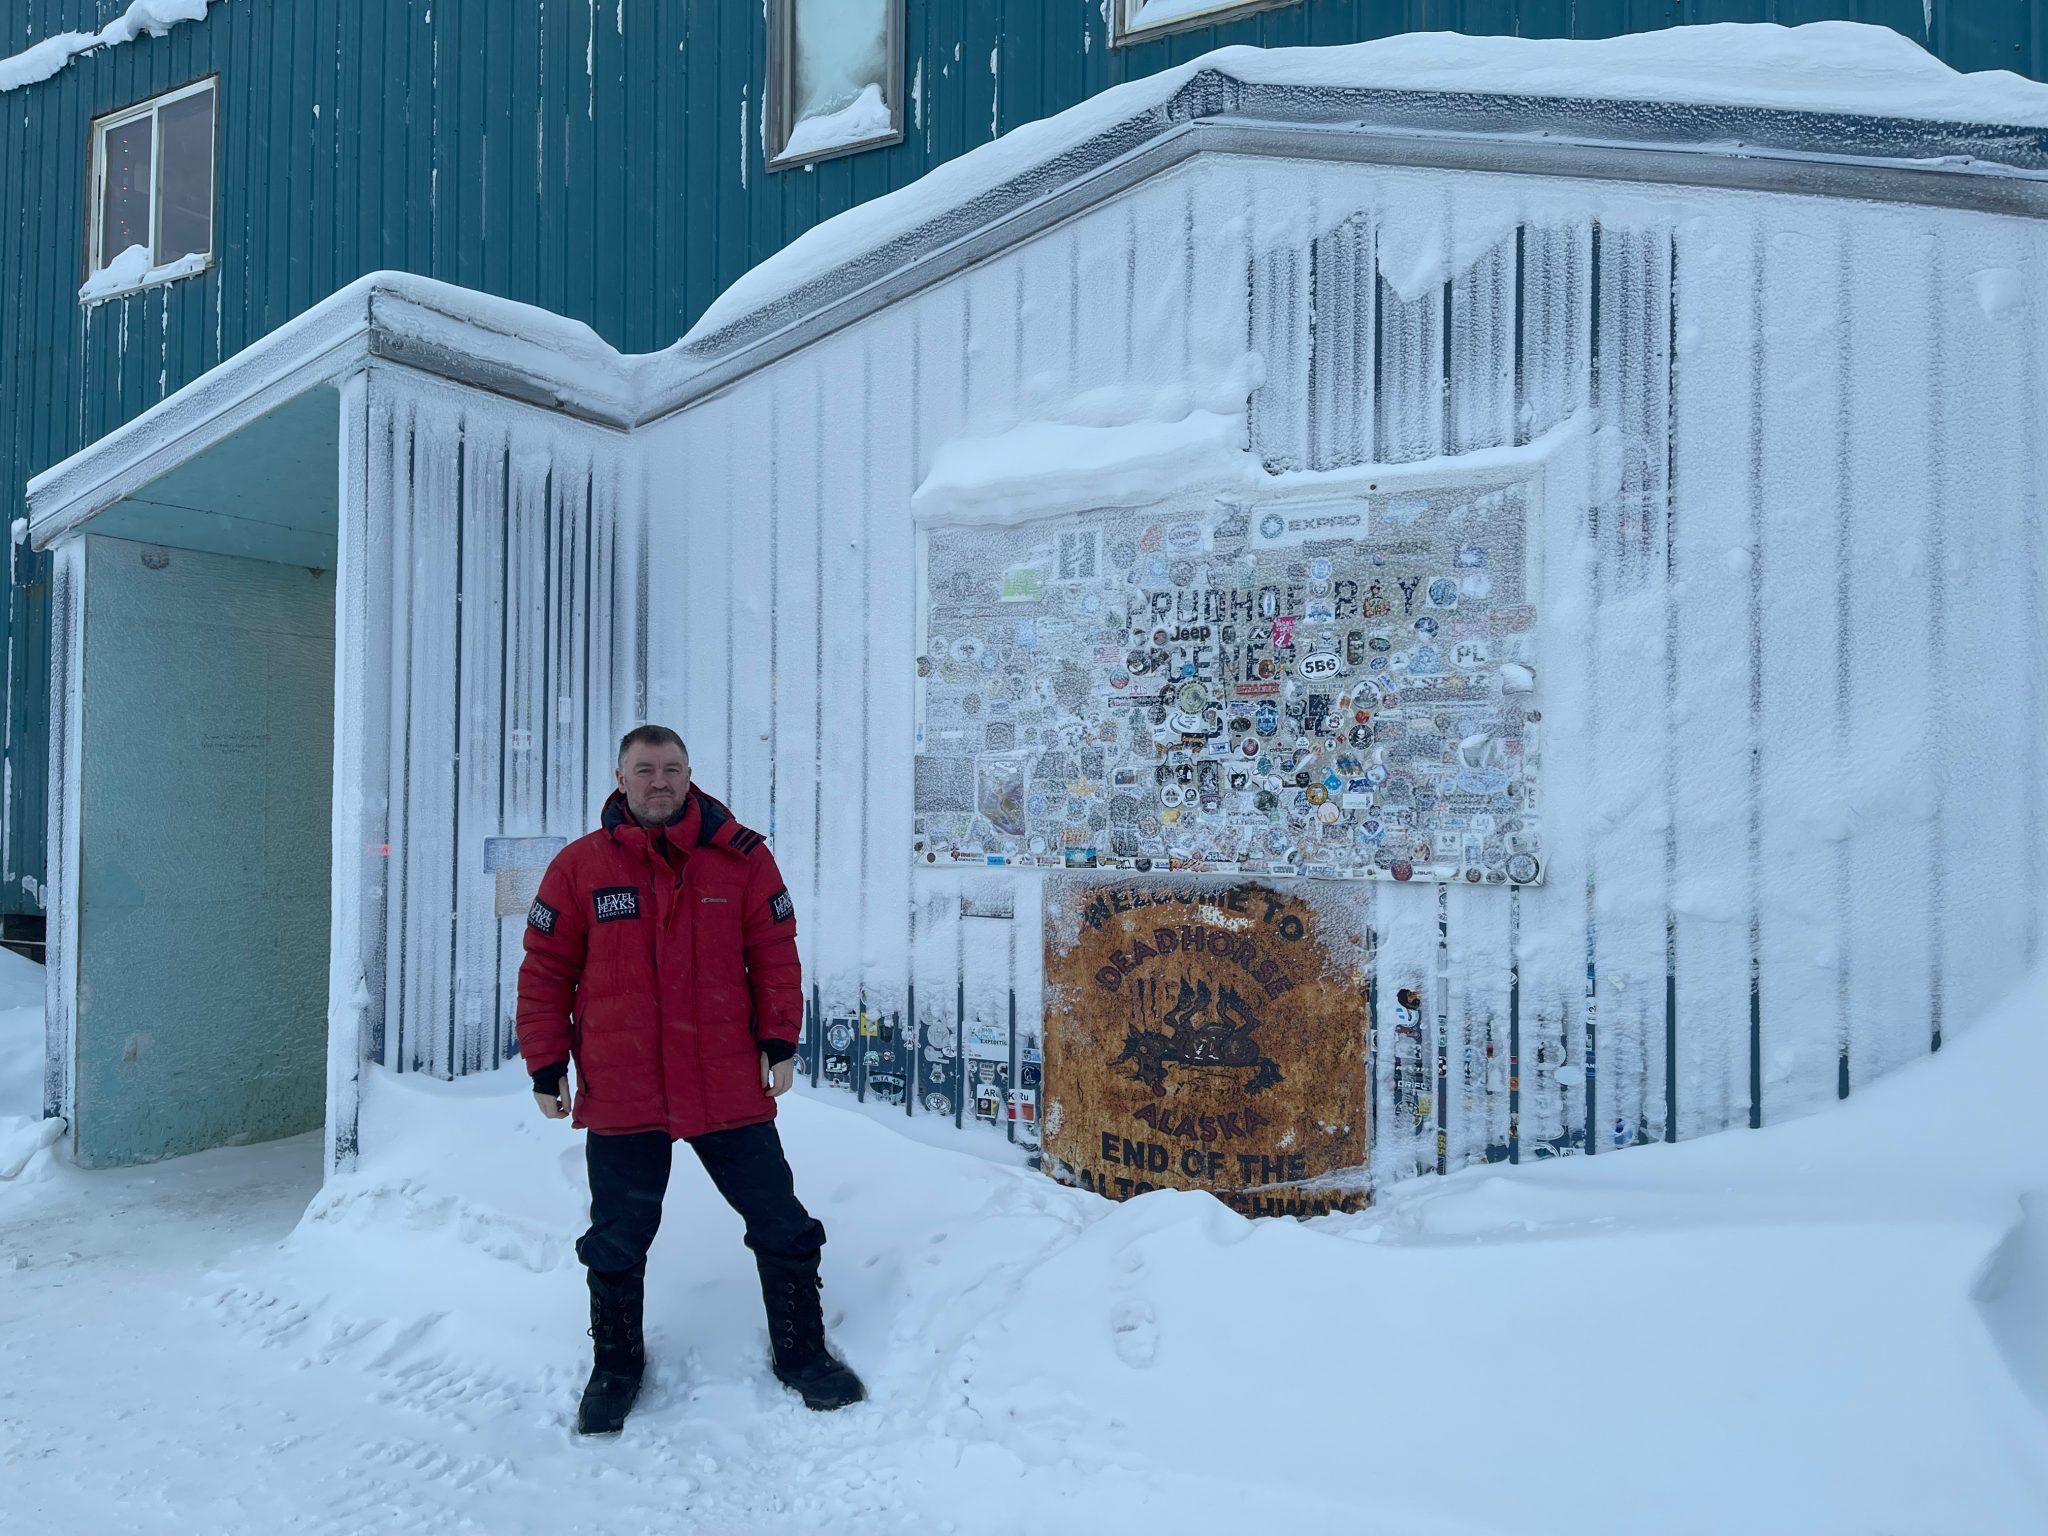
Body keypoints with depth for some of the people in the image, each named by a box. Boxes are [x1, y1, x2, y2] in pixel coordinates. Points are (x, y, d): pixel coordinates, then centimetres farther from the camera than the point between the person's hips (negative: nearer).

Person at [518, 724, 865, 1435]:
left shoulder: (740, 857, -1)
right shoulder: (580, 866, -1)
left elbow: (774, 954, 2)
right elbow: (546, 972, 3)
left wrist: (778, 1042, -4)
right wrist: (547, 1067, 2)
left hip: (732, 1086, 0)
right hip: (620, 1096, 0)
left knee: (781, 1226, 8)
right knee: (617, 1242, 14)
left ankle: (801, 1353, 29)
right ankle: (615, 1368, 37)